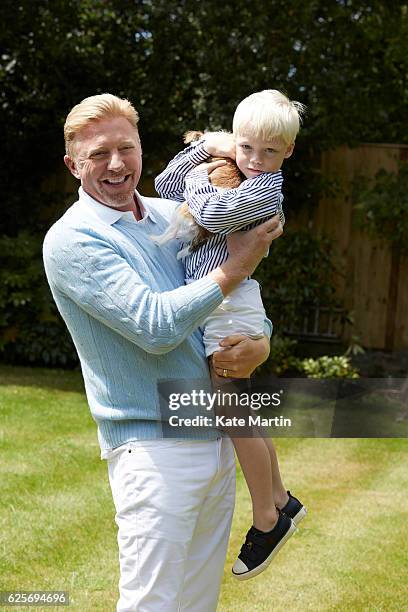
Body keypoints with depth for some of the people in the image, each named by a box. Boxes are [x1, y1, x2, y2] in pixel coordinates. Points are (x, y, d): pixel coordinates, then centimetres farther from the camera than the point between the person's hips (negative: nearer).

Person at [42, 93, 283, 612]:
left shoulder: (173, 215, 10)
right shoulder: (72, 240, -11)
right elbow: (155, 325, -20)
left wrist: (260, 344, -9)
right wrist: (233, 269, -13)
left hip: (217, 435, 7)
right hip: (154, 447, -7)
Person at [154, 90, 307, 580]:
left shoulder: (265, 192, -13)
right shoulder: (232, 173, 14)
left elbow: (210, 215, -24)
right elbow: (164, 186, 17)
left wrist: (198, 182, -4)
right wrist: (205, 147, 5)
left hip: (229, 306, -9)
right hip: (208, 306, 9)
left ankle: (266, 520, 15)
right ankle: (281, 500, 32)